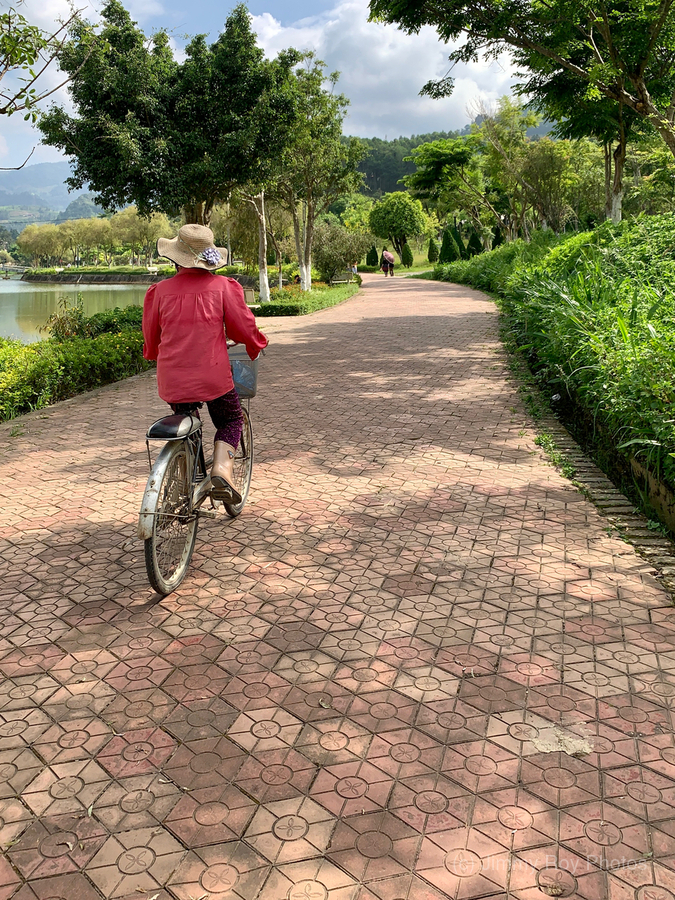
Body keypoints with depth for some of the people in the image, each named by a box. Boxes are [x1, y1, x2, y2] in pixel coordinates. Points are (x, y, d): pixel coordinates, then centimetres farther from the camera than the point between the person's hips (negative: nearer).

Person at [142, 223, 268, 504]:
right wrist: (256, 345, 23)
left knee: (185, 421, 28)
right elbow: (243, 328, 1)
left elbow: (150, 338, 13)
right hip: (213, 375, -2)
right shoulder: (222, 286, -4)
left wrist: (155, 354, 35)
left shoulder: (160, 290, 1)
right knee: (230, 420, 21)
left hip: (172, 378, 2)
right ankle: (222, 467, -4)